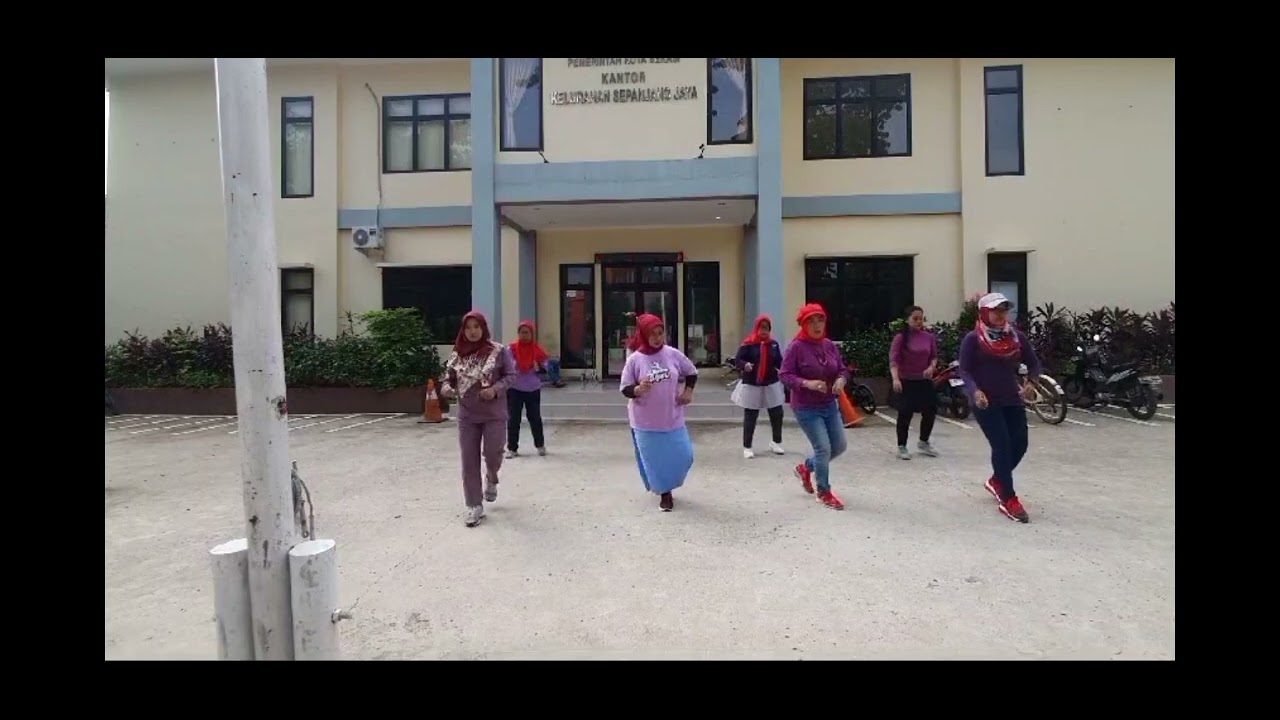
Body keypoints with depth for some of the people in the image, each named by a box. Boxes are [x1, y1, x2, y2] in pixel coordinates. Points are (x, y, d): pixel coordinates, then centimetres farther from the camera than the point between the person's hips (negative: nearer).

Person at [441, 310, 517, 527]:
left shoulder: (498, 350, -8)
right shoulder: (457, 354, 1)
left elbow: (511, 375, -4)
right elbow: (449, 377, 10)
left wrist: (496, 389, -20)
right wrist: (446, 387, -12)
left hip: (494, 414, -3)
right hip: (467, 416, 3)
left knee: (492, 455, -1)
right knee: (469, 461, 3)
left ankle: (491, 480, 37)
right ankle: (474, 506, 16)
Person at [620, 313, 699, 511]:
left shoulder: (673, 354, -3)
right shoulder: (635, 360, -11)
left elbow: (692, 373, 13)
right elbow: (625, 389, -7)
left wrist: (688, 391, 0)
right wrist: (638, 389, -27)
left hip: (672, 418, 3)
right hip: (645, 422, -3)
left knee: (683, 456, 7)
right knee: (655, 460, 6)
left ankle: (666, 486, 35)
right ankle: (664, 493, 29)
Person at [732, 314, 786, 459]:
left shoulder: (773, 344, 4)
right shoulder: (748, 343, -9)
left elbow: (779, 362, 5)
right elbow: (737, 360, -13)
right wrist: (745, 365, -34)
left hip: (771, 384, 4)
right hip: (751, 385, -4)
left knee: (777, 414, 9)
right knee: (750, 417, 3)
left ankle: (776, 443, 30)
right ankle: (747, 447, 15)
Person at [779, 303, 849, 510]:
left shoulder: (829, 345, 3)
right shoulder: (796, 347, -15)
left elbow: (843, 369, 9)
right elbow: (785, 375, -16)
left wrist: (841, 380, -14)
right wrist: (807, 383, -30)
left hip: (829, 405, 7)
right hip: (806, 408, -7)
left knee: (840, 446, 13)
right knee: (823, 448, -5)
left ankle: (805, 468, 37)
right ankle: (824, 492, 18)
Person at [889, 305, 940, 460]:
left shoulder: (929, 337, 3)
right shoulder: (900, 338, -11)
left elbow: (934, 356, 12)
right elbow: (893, 360, -17)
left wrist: (931, 367, -10)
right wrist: (895, 379, -30)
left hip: (925, 381, 5)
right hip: (906, 382, -5)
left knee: (930, 411, 10)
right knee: (905, 414, 1)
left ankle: (923, 443, 32)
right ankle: (902, 447, 15)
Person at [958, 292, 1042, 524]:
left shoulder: (1017, 336, 6)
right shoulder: (972, 339, -8)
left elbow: (1033, 362, 10)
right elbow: (964, 370, -10)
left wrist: (1031, 382, -11)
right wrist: (975, 391, -27)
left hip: (1012, 400, 5)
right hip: (985, 402, -5)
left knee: (1019, 444, 6)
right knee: (1002, 446, -10)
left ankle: (996, 481, 34)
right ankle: (1009, 500, -1)